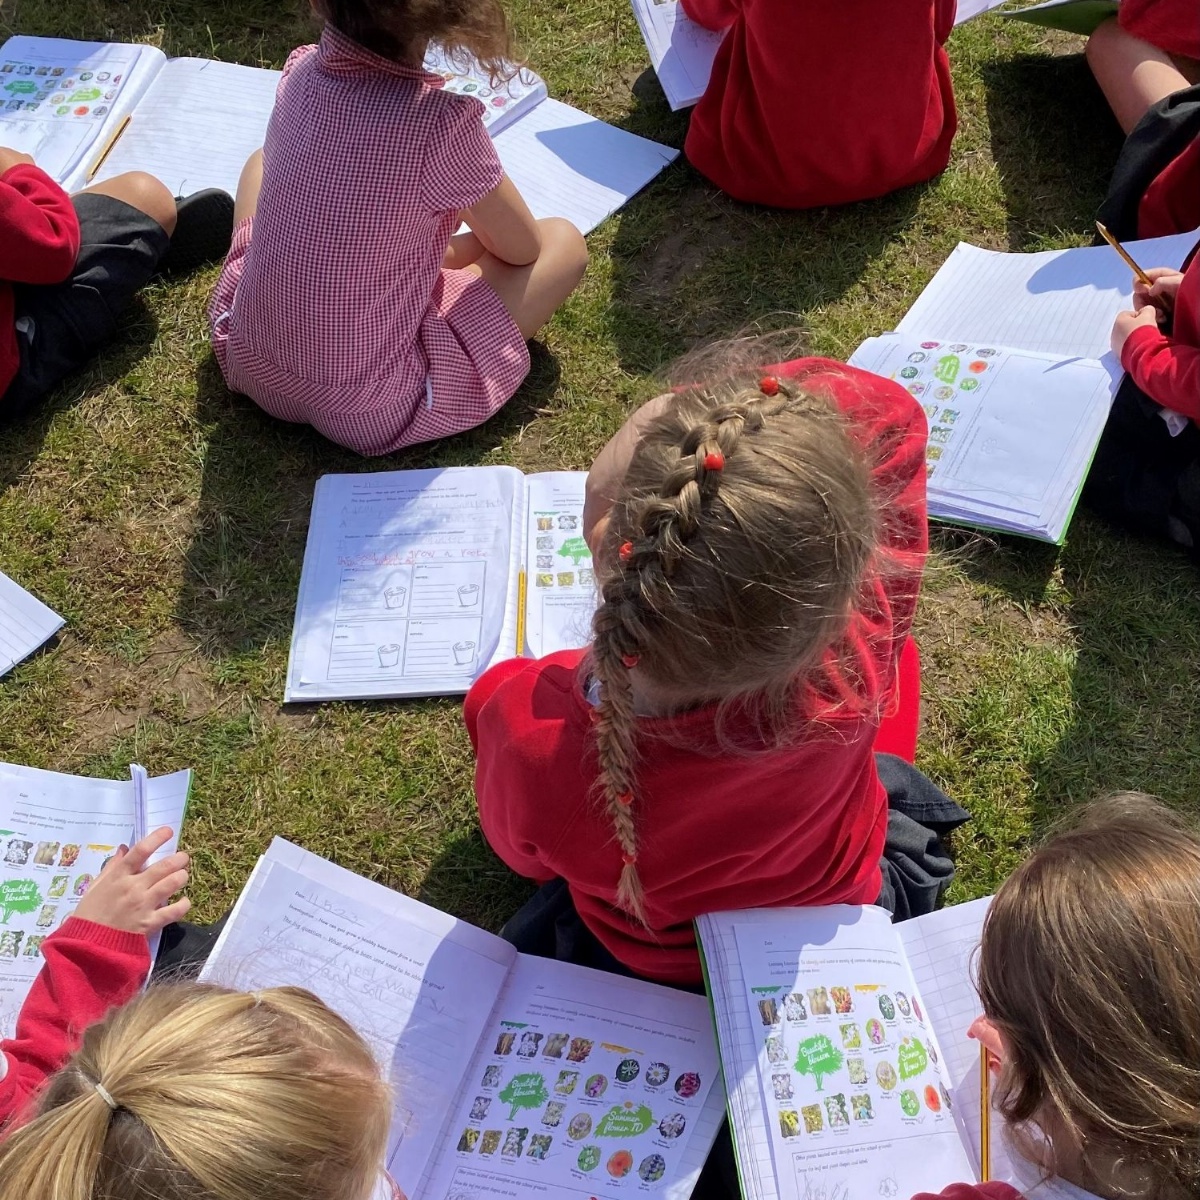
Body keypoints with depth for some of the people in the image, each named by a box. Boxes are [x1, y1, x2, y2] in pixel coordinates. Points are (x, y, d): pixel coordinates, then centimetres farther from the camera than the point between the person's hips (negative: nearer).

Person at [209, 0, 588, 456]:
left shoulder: (301, 73, -8)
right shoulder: (442, 124, -24)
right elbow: (522, 250, -4)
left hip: (254, 369, 6)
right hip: (367, 413, -6)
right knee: (564, 242, 7)